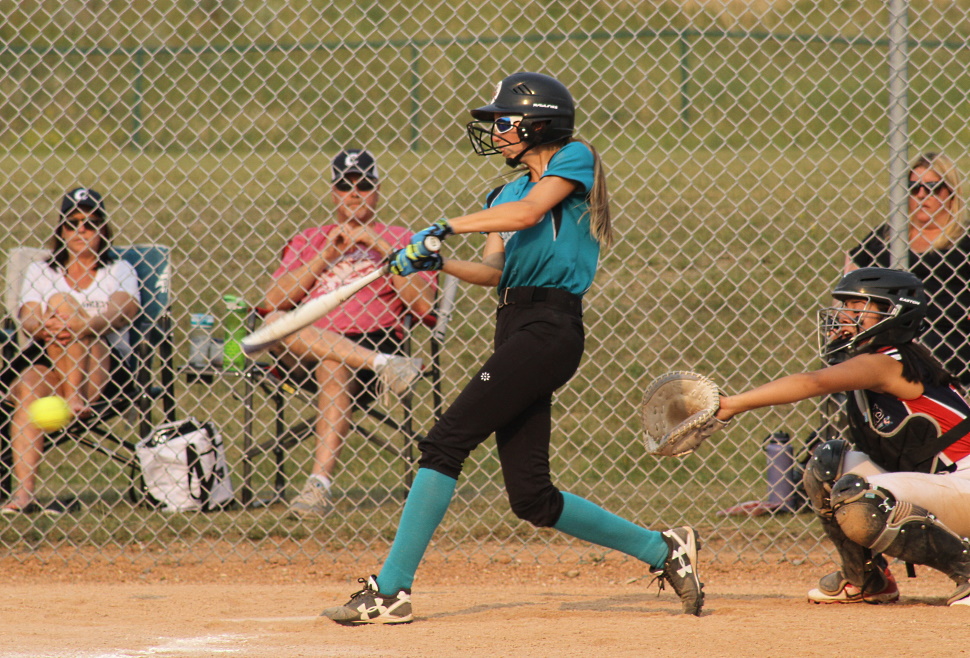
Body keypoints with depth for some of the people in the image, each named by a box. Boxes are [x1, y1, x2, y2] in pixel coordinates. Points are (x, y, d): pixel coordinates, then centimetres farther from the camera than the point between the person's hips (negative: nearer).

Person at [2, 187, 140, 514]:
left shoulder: (119, 271, 12)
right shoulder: (40, 271, 18)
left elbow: (122, 310, -11)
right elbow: (28, 318, 0)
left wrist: (82, 326, -33)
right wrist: (43, 327, -27)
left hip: (106, 364, -2)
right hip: (45, 361, 2)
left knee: (60, 302, -25)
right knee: (28, 386, -34)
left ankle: (76, 398, -41)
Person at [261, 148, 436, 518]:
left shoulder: (398, 239, 19)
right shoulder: (308, 241, 26)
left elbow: (423, 305, 2)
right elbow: (272, 302, 9)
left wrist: (381, 248, -1)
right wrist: (326, 256, 4)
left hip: (372, 343, -3)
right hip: (304, 353, 3)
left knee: (334, 366, -38)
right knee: (275, 323, -31)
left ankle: (320, 483, -47)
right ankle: (382, 365, -41)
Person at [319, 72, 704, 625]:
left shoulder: (574, 159, 1)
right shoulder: (510, 190, 24)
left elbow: (529, 212, -15)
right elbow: (494, 270, 12)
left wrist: (445, 228, -15)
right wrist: (439, 263, -6)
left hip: (550, 326, -9)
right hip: (515, 326, 9)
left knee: (446, 442, -15)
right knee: (533, 499, 4)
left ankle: (391, 589, -16)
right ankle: (663, 549, 16)